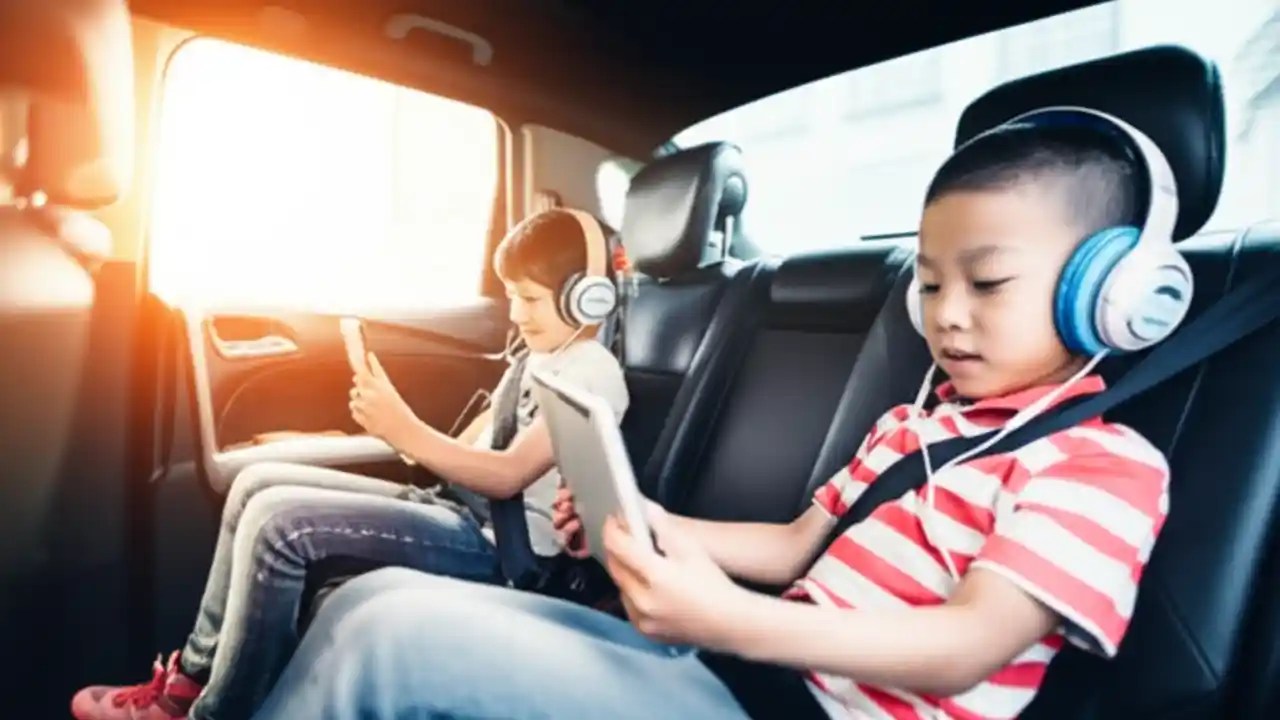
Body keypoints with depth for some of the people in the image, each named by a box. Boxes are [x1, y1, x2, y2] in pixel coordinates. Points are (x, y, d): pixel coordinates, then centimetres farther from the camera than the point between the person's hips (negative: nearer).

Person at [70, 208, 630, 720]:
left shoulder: (592, 372, -10)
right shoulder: (532, 362, 19)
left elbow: (508, 476, -21)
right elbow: (464, 451, 14)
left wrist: (406, 432, -27)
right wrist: (397, 426, -2)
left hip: (503, 547, -9)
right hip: (459, 512, 10)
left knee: (279, 521, -20)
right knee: (258, 484, 5)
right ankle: (195, 675, 12)